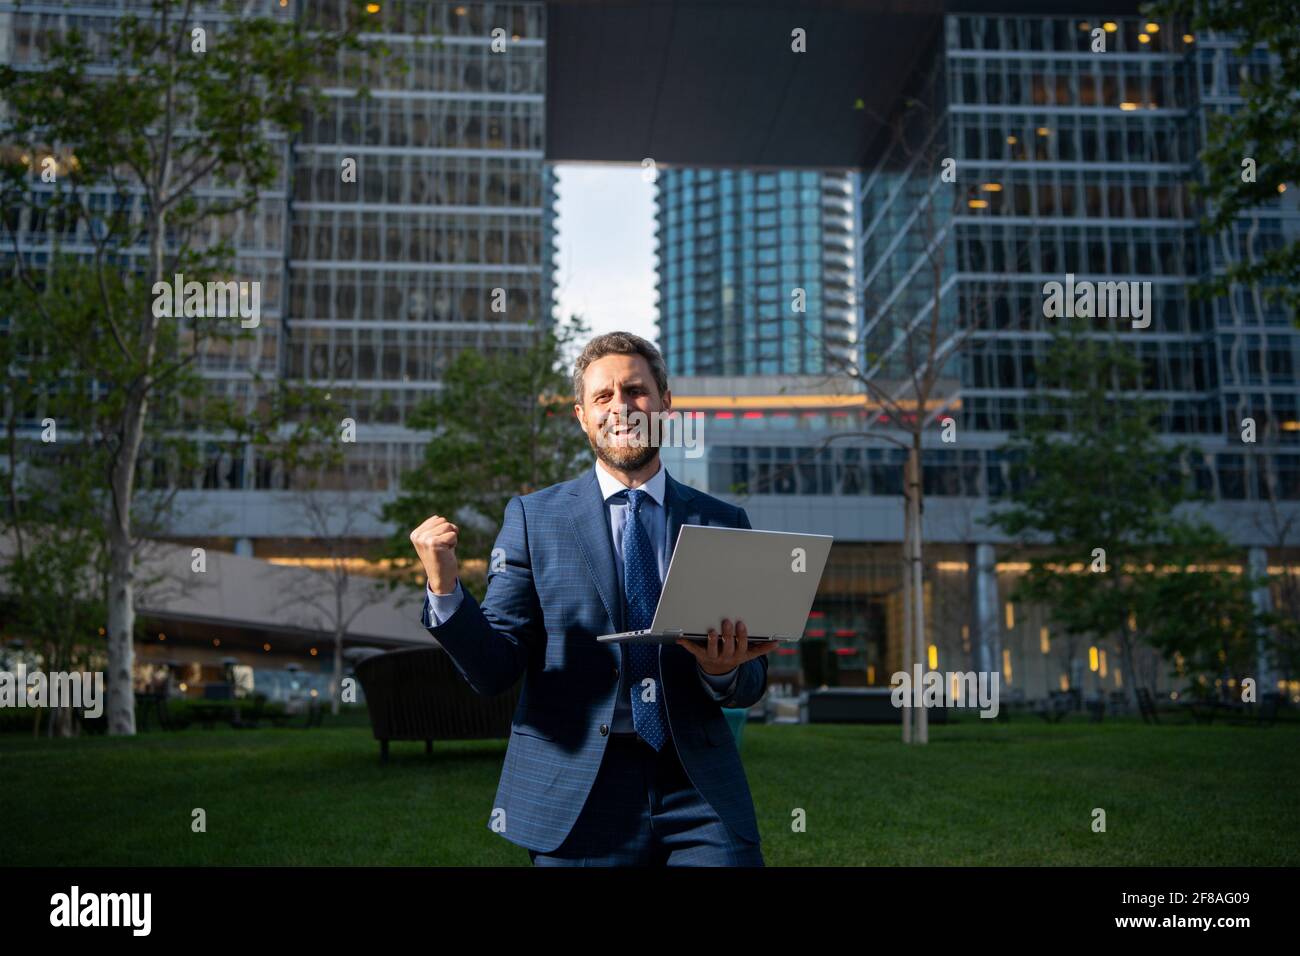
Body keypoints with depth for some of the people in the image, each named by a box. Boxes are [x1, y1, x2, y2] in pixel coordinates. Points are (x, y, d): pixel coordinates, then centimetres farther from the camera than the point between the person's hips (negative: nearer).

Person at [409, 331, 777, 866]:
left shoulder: (723, 523, 6)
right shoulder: (532, 517, 2)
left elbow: (751, 685, 8)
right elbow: (494, 671, -3)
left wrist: (724, 671, -15)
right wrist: (444, 588, -19)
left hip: (701, 800, 1)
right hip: (574, 799, -1)